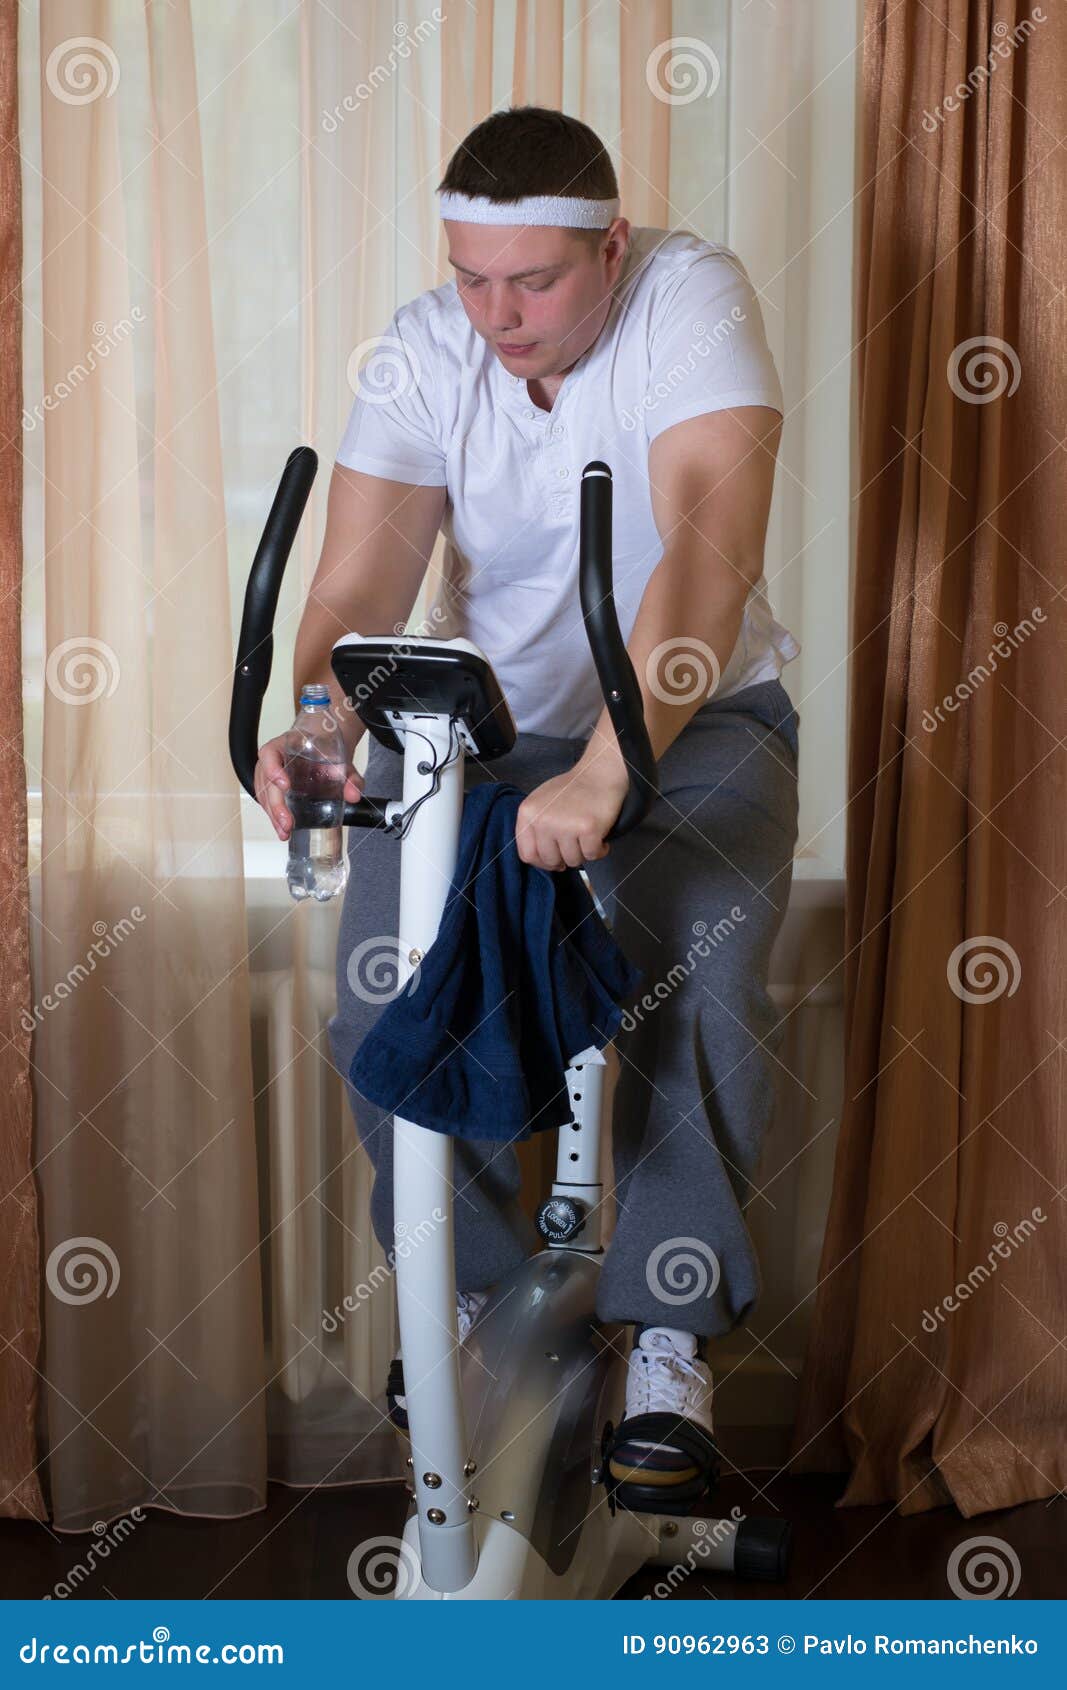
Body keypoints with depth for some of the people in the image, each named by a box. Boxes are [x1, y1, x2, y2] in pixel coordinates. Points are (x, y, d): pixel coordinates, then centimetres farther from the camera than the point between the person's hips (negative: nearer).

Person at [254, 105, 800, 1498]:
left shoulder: (692, 299, -22)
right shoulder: (426, 351, -12)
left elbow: (710, 553, -36)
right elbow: (358, 591, -18)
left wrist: (604, 773, -49)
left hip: (690, 715, -2)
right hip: (482, 715, 3)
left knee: (701, 984, -27)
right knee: (381, 996, -15)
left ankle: (673, 1339, -9)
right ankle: (472, 1280, 10)